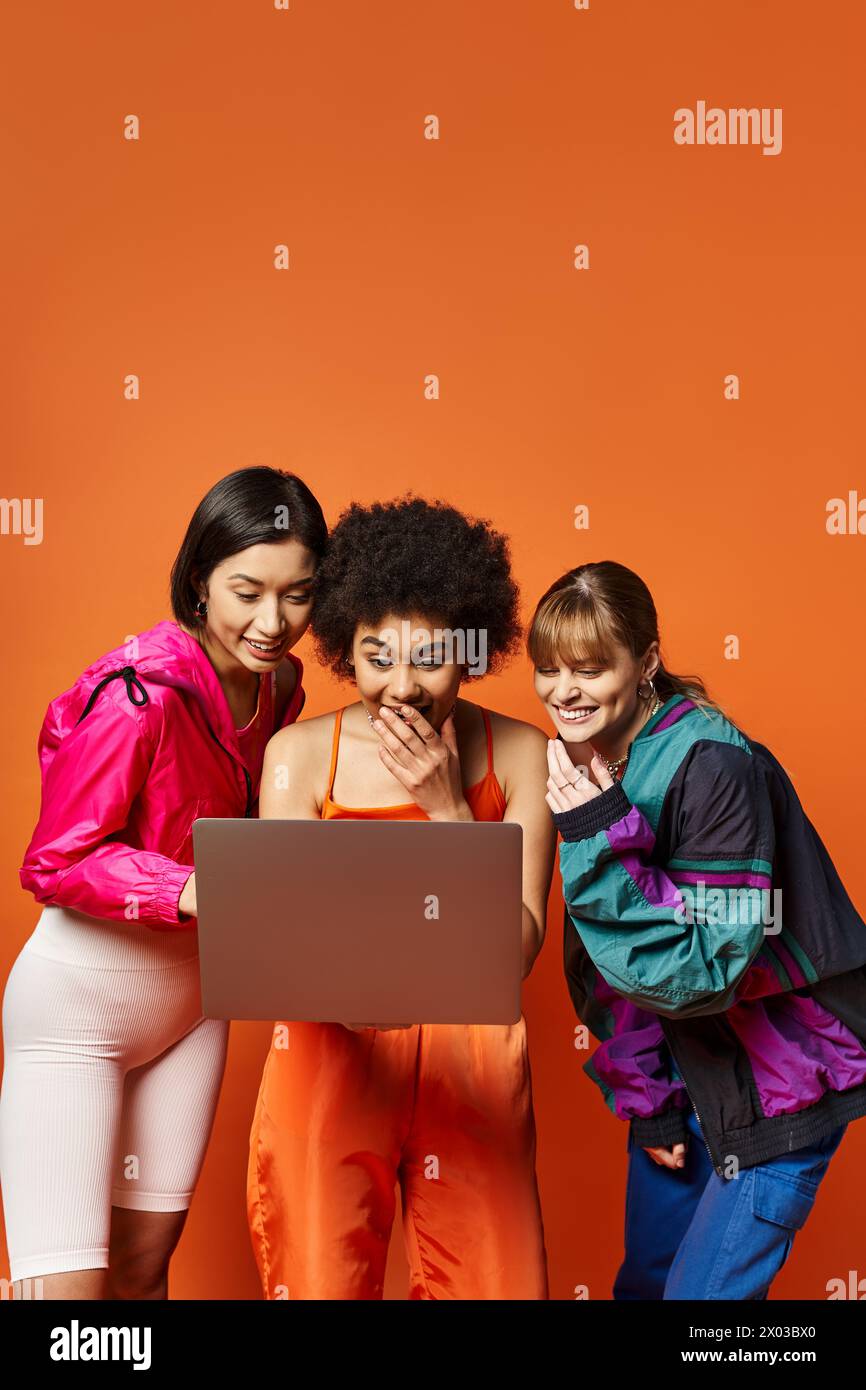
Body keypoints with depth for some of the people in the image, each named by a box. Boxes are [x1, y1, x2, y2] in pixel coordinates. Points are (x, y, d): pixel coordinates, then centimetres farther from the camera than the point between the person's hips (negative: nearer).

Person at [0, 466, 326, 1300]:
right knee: (67, 1280, -6)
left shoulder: (279, 682, -1)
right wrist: (205, 891, -32)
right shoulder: (140, 693, -23)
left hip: (192, 1001, 7)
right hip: (78, 1004, -7)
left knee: (146, 1259, 16)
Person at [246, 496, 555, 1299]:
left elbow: (516, 951, -9)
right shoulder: (301, 753, -6)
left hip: (471, 1071, 1)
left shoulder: (521, 756, -5)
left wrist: (447, 808, -18)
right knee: (322, 1283, 9)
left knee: (492, 1282, 8)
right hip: (332, 1063, 0)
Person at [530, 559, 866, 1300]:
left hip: (780, 1077, -7)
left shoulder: (714, 767, -26)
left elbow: (702, 971, -26)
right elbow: (605, 963, 3)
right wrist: (643, 1098, 2)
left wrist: (600, 838, -33)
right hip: (685, 1064, 7)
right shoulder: (586, 765, -4)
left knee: (703, 1289, 0)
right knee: (645, 1277, 18)